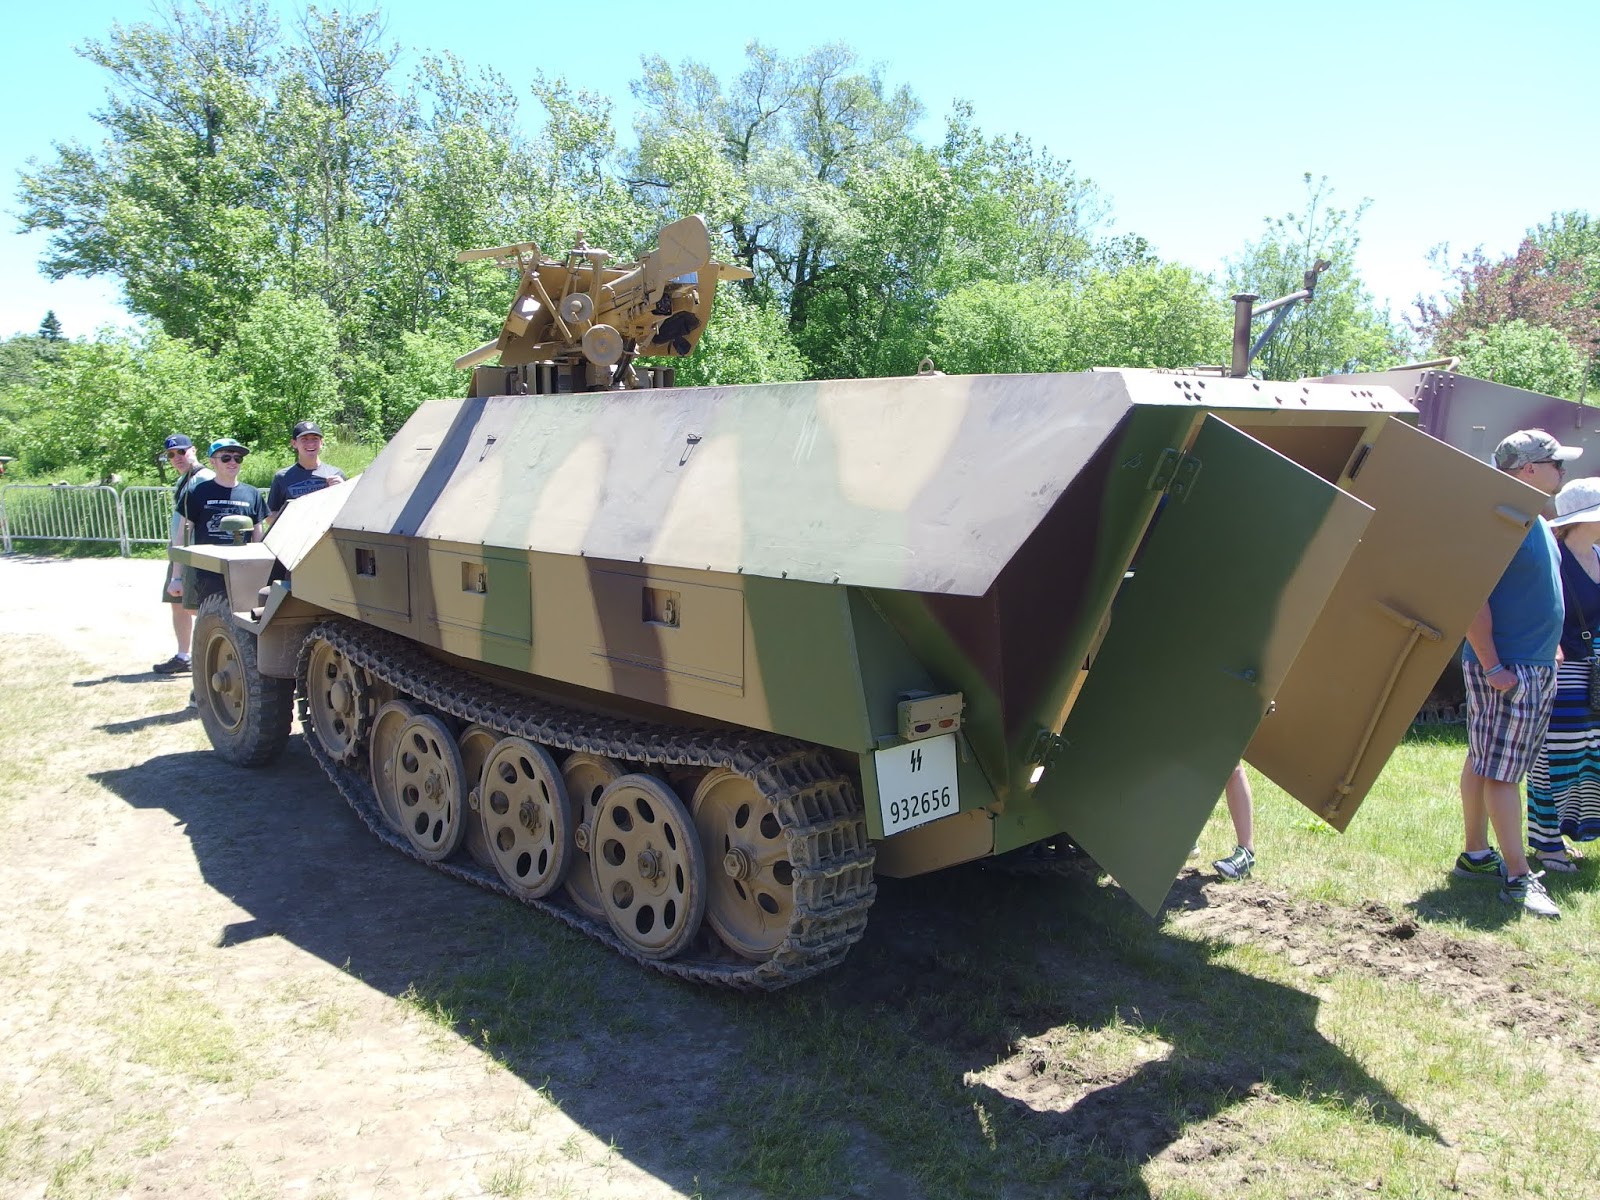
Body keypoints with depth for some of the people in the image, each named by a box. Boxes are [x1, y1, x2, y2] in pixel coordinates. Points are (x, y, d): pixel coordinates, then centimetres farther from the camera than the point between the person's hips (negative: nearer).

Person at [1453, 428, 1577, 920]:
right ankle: (1517, 878, -1)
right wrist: (1492, 666, -22)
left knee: (1484, 763, 14)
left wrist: (1551, 648, 21)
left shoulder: (1536, 522, 15)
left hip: (1536, 667, 9)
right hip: (1508, 669, -9)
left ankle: (1476, 856, 22)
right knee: (1499, 771, -4)